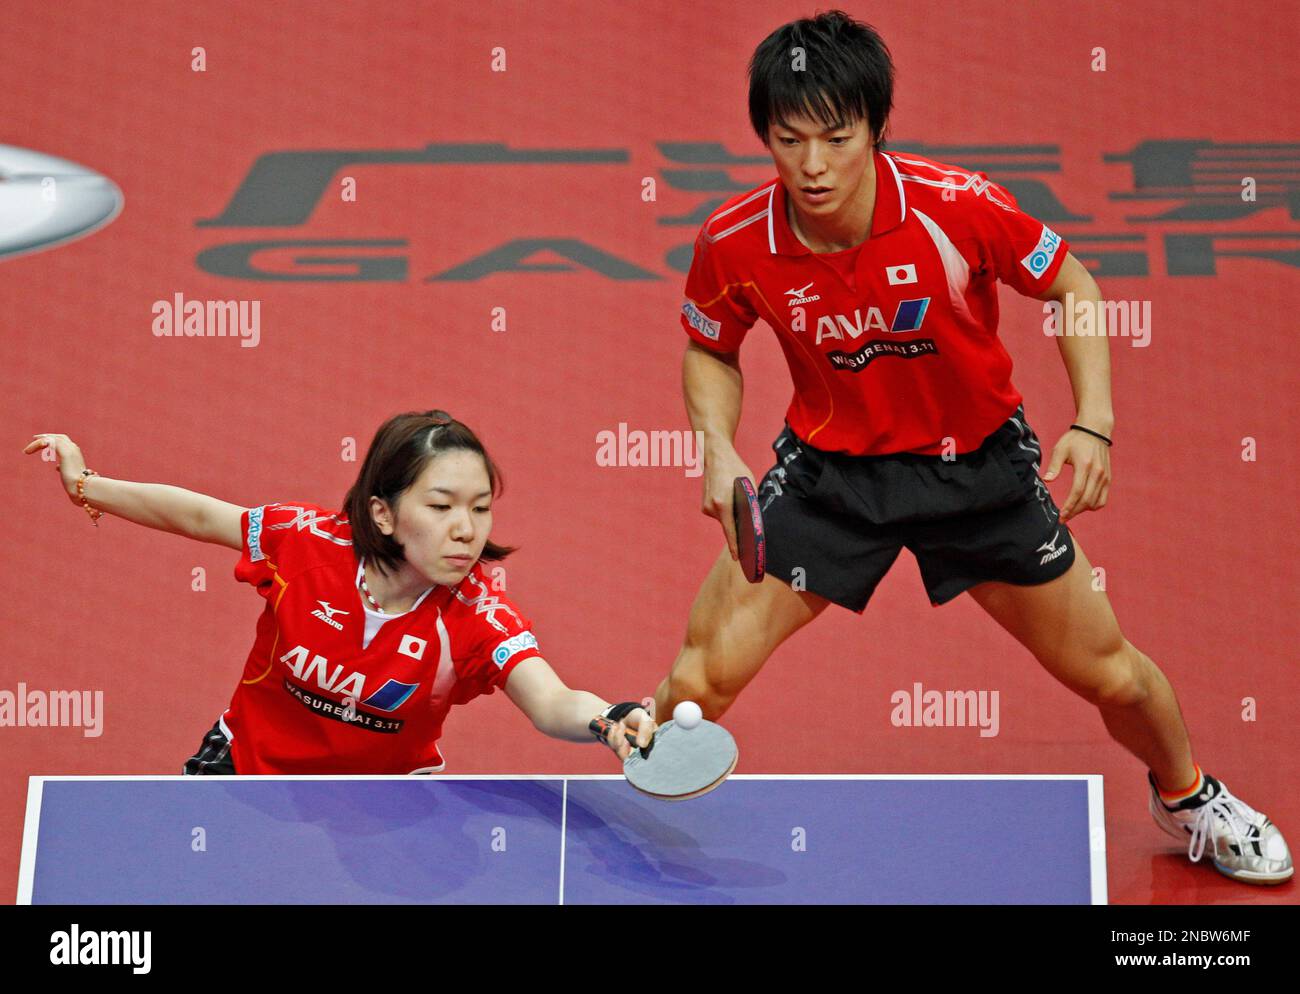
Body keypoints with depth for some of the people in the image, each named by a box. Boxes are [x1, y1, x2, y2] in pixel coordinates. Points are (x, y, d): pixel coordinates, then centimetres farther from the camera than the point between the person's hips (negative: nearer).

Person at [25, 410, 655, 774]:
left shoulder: (477, 613, -27)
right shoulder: (307, 542, -22)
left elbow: (552, 704, -43)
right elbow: (197, 515, -3)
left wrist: (612, 719, -65)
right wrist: (85, 485, -2)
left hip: (383, 791, -1)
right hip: (246, 762, 1)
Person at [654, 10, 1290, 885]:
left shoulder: (960, 205, -24)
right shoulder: (733, 244, -19)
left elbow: (1072, 287, -7)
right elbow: (710, 351, 2)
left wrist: (1093, 424, -17)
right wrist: (718, 450, -16)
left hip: (977, 460, 0)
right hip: (829, 466, 1)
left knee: (1111, 674, 8)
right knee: (705, 674, -11)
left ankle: (1187, 795, 41)